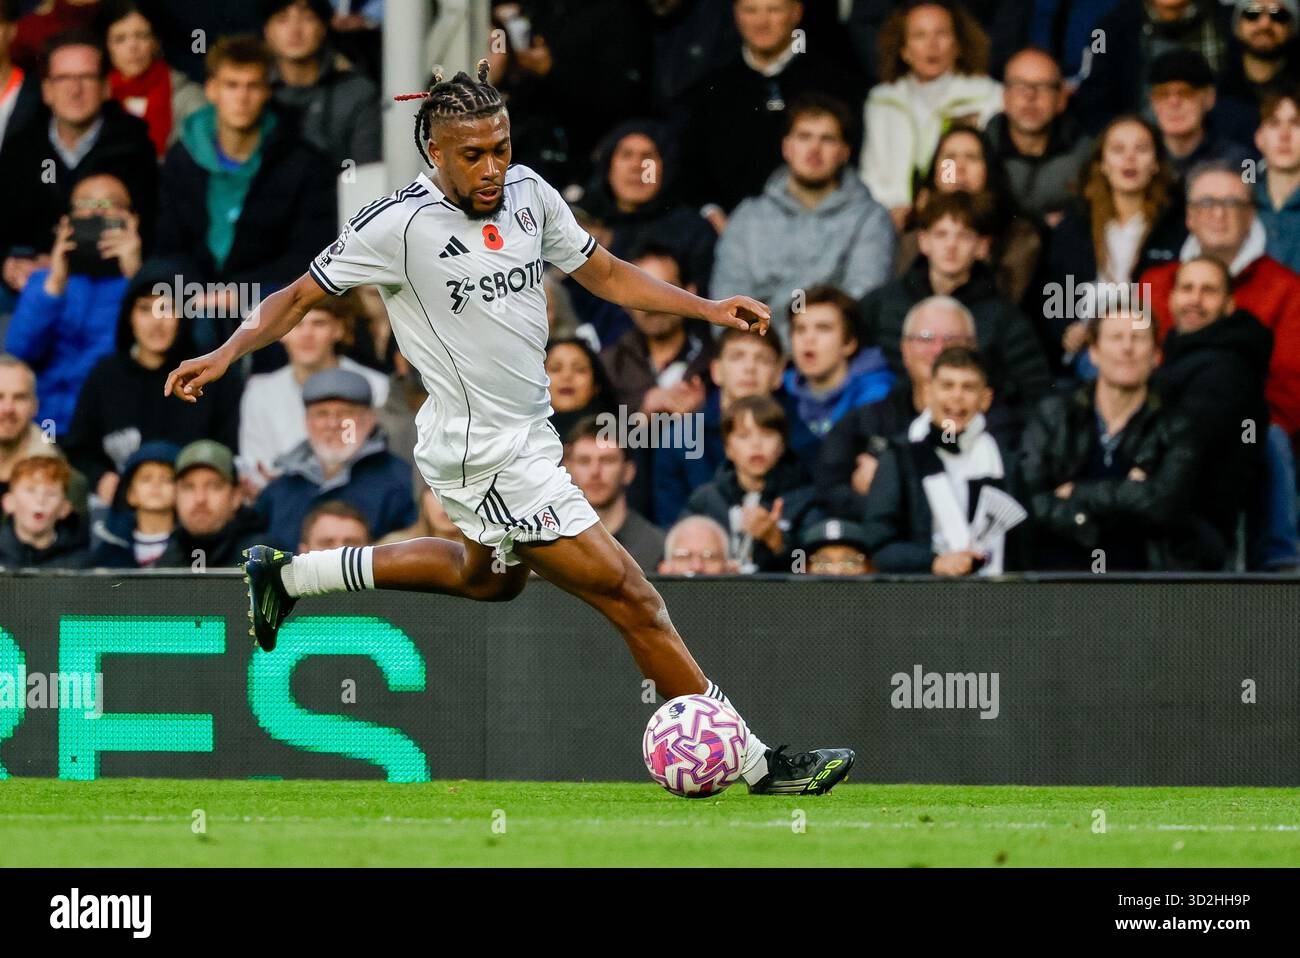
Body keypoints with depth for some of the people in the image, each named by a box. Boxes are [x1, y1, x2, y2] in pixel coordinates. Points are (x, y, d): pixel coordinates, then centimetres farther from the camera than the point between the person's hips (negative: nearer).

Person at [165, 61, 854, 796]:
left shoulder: (528, 193, -1)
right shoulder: (399, 225, -20)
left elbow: (604, 274, 12)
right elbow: (301, 296, -10)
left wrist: (707, 308, 3)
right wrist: (226, 354, -24)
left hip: (528, 430, 9)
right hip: (492, 459, -9)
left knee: (489, 577, 35)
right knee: (632, 600, -8)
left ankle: (290, 573, 43)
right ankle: (756, 765, 1)